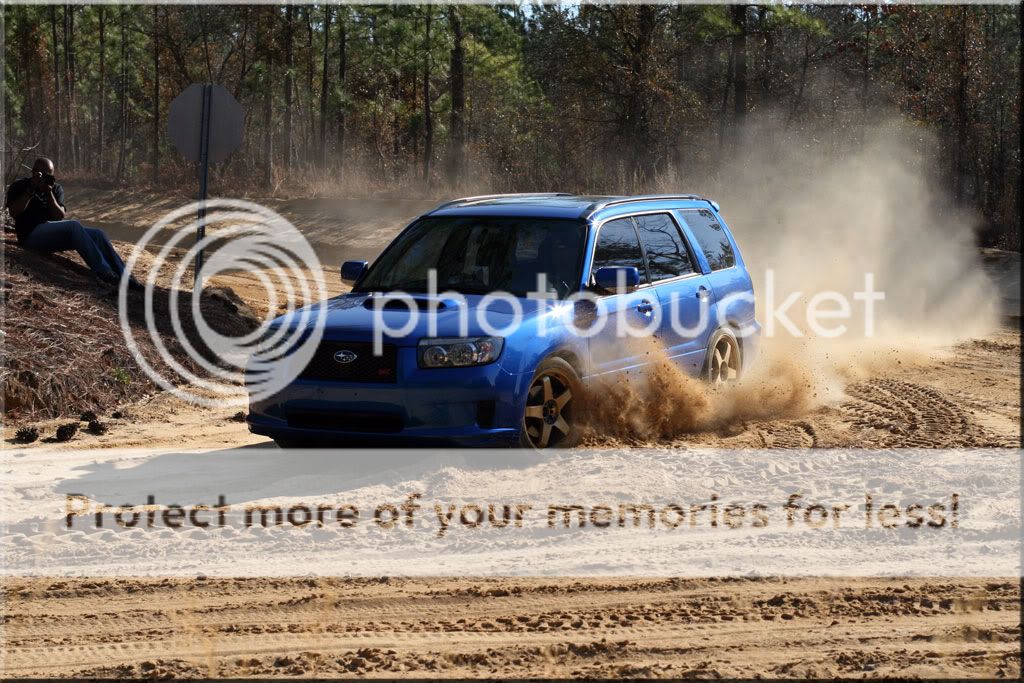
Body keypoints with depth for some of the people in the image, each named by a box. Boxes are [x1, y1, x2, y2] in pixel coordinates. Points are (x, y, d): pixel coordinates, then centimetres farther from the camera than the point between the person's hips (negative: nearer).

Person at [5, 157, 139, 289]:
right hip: (32, 234, -6)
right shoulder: (19, 186, 10)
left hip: (55, 232, 6)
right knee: (74, 226, -32)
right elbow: (14, 212, -9)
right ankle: (104, 273, -42)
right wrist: (31, 190, -10)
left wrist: (49, 193, -7)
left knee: (97, 234, -15)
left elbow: (60, 216, 4)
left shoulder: (56, 188, 20)